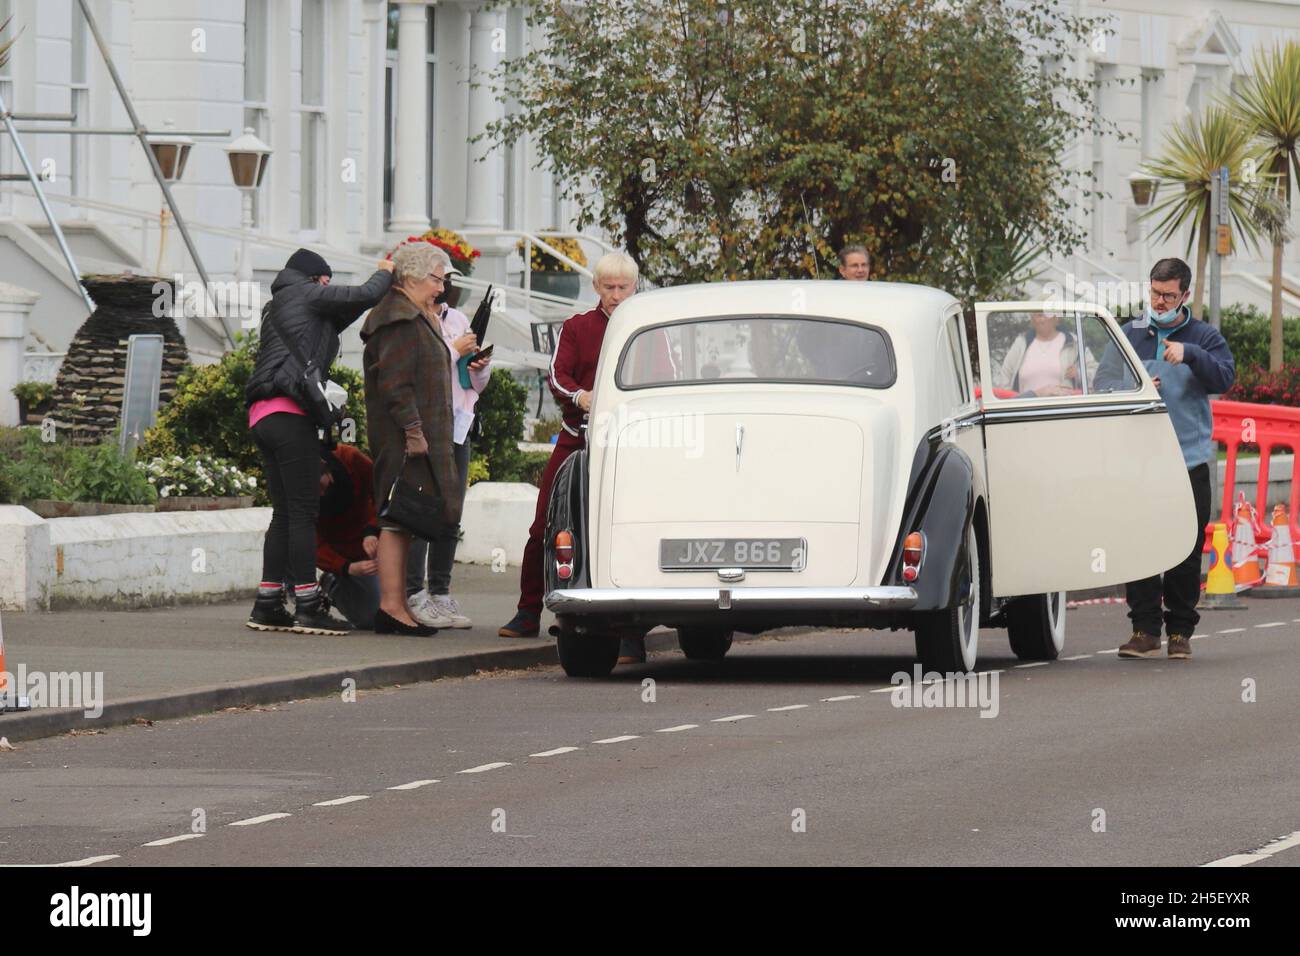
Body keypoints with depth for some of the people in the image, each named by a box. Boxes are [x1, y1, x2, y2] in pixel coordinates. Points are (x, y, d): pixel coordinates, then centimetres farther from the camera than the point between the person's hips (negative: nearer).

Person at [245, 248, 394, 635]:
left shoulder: (277, 306, 29)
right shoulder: (305, 294, 3)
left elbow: (339, 317, 30)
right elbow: (362, 297, -5)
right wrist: (384, 274, 16)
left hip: (263, 416, 9)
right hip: (290, 415, -9)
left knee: (285, 512, 11)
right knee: (303, 511, -8)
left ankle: (267, 605, 9)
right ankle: (308, 607, -9)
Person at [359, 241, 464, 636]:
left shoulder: (414, 318, 21)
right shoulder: (400, 321, -13)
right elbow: (394, 384, -20)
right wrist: (413, 431, -22)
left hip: (413, 437, 11)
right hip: (403, 438, -11)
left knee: (400, 522, 10)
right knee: (398, 521, -11)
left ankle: (397, 606, 12)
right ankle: (391, 606, -14)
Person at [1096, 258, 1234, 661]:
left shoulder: (1203, 337, 7)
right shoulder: (1130, 334, 11)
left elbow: (1225, 378, -8)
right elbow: (1103, 382, 9)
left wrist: (1189, 354, -22)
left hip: (1190, 461, -1)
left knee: (1186, 552, 2)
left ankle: (1180, 631, 10)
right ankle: (1144, 630, 1)